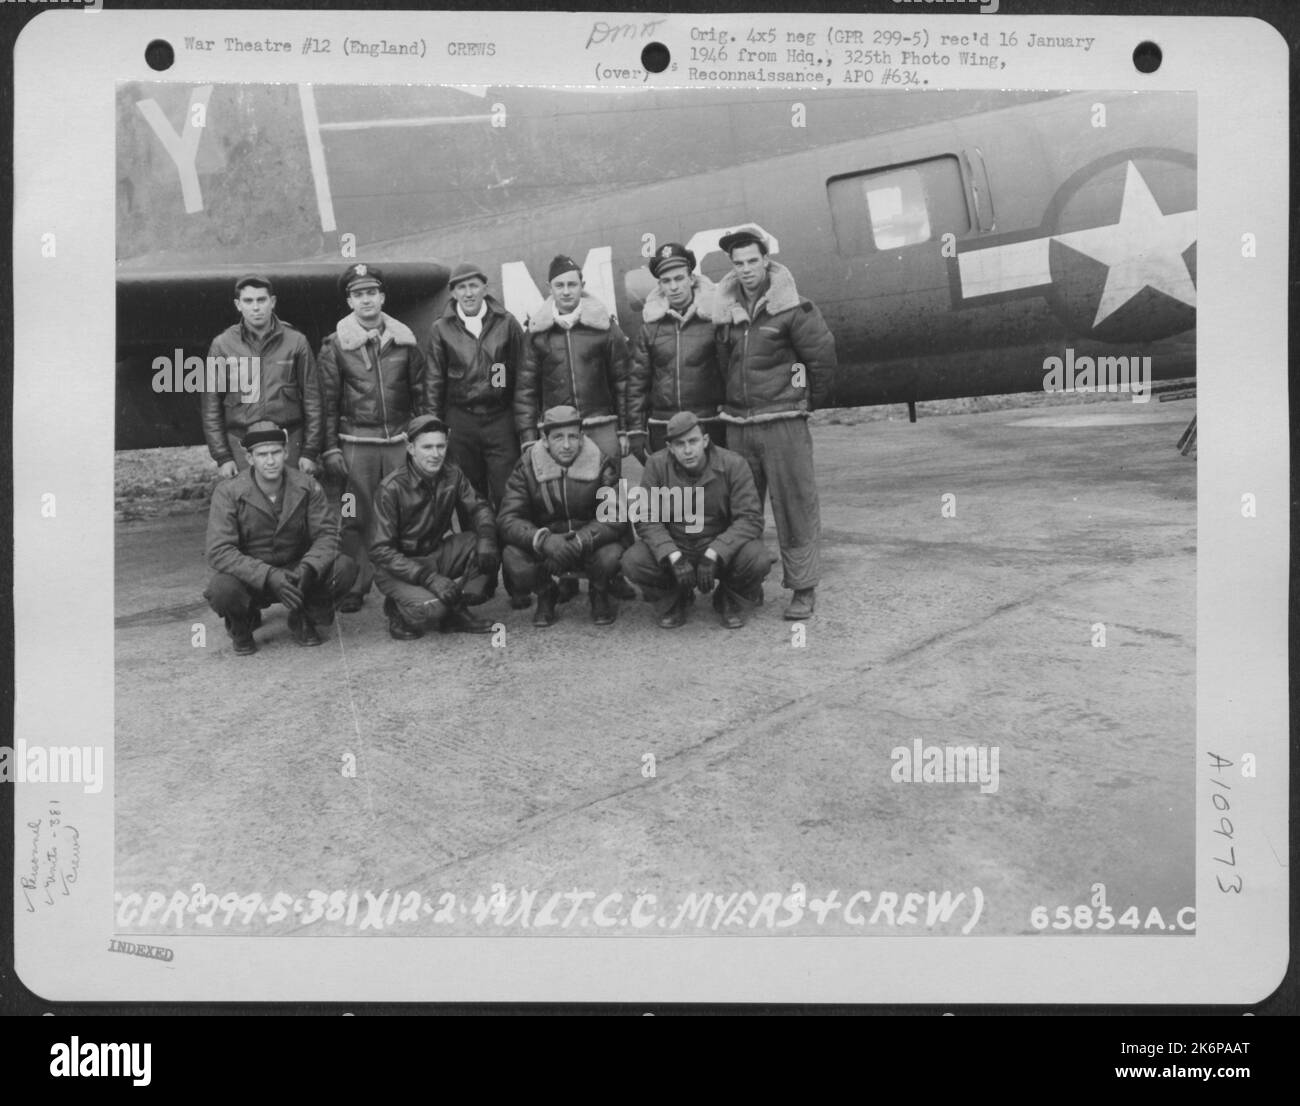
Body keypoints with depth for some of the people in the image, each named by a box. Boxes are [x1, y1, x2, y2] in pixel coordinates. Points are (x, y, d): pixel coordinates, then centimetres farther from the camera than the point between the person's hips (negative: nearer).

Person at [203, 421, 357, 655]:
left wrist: (308, 568, -33)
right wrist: (268, 575, -36)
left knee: (345, 567, -24)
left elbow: (326, 534, -11)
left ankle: (303, 619, 6)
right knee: (222, 589, -36)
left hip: (295, 573, 2)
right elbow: (219, 552, -23)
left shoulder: (307, 487, -8)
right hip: (251, 578, -2)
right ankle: (242, 624, 4)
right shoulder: (228, 492, -16)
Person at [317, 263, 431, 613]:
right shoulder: (335, 345, 2)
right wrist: (330, 449, -3)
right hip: (356, 443, -2)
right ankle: (355, 588, 7)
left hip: (400, 439, 2)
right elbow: (327, 401, 2)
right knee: (356, 519, -1)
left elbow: (421, 393, 12)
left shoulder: (404, 340, 8)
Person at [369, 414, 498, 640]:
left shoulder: (452, 475, -4)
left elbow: (478, 508, 3)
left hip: (437, 554, 6)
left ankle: (454, 609, -3)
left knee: (482, 546, -19)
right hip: (398, 566, -5)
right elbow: (381, 550, -20)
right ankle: (398, 609, 3)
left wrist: (487, 539, -22)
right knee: (430, 610, -33)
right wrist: (429, 577, -31)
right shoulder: (392, 487, -19)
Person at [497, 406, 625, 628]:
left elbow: (614, 518, -20)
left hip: (590, 545, 0)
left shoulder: (601, 465, -11)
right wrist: (544, 539, -37)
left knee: (611, 555, -34)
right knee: (512, 557, -30)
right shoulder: (527, 467, -9)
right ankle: (546, 596, 6)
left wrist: (579, 541, -38)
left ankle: (599, 596, 5)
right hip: (543, 548, 1)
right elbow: (508, 519, -17)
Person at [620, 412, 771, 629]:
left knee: (758, 559, -31)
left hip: (723, 549, -1)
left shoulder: (733, 464, -15)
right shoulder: (656, 465, -10)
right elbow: (649, 520, -12)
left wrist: (713, 555, -31)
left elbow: (750, 519, -19)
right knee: (633, 561, -25)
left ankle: (729, 601, 4)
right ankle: (675, 599, 7)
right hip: (674, 548, 1)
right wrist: (674, 558, -29)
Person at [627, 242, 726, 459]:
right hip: (662, 429, 2)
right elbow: (637, 380, 8)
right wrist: (636, 430, 3)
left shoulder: (713, 318, -1)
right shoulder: (651, 325, 7)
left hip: (708, 425, -2)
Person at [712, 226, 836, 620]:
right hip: (737, 424, 5)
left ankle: (804, 588, 6)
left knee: (795, 506, -2)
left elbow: (823, 355, -4)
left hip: (783, 422, -5)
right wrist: (733, 402, 12)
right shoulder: (726, 311, 7)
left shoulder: (792, 308, -8)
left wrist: (809, 402, 4)